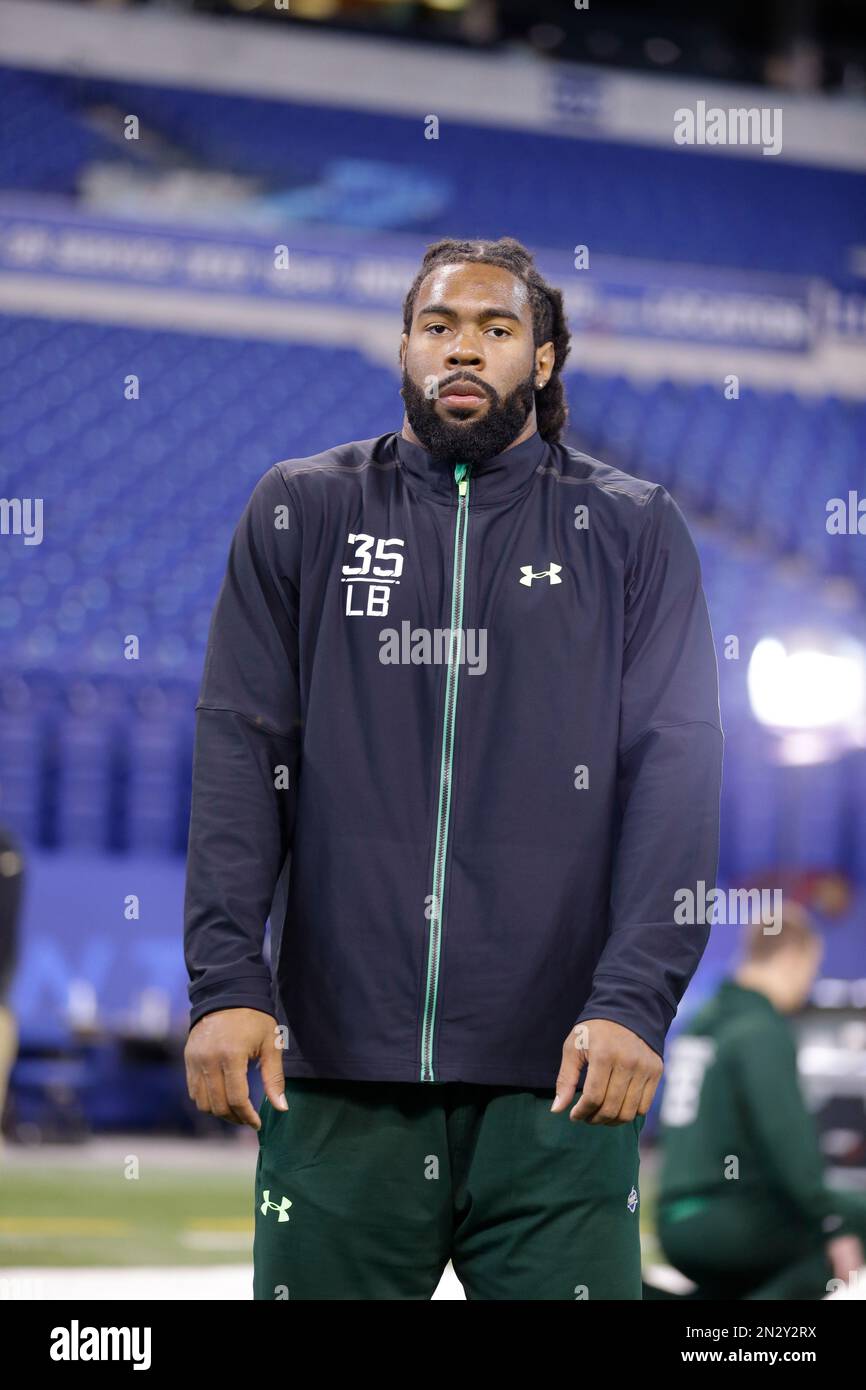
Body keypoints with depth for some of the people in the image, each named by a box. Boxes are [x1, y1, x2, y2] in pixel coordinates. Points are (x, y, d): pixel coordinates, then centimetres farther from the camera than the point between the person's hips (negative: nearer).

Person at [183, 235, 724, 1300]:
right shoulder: (300, 513, 12)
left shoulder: (632, 531, 9)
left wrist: (635, 1001, -13)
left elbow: (674, 771, 0)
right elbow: (240, 751, 4)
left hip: (557, 1079, -1)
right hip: (335, 1070, 1)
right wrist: (224, 980, -8)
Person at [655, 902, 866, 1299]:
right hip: (725, 1222, -9)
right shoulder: (762, 1031, -12)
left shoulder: (702, 1021, 16)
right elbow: (786, 1135, -21)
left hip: (676, 1226, 9)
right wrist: (833, 1225, -19)